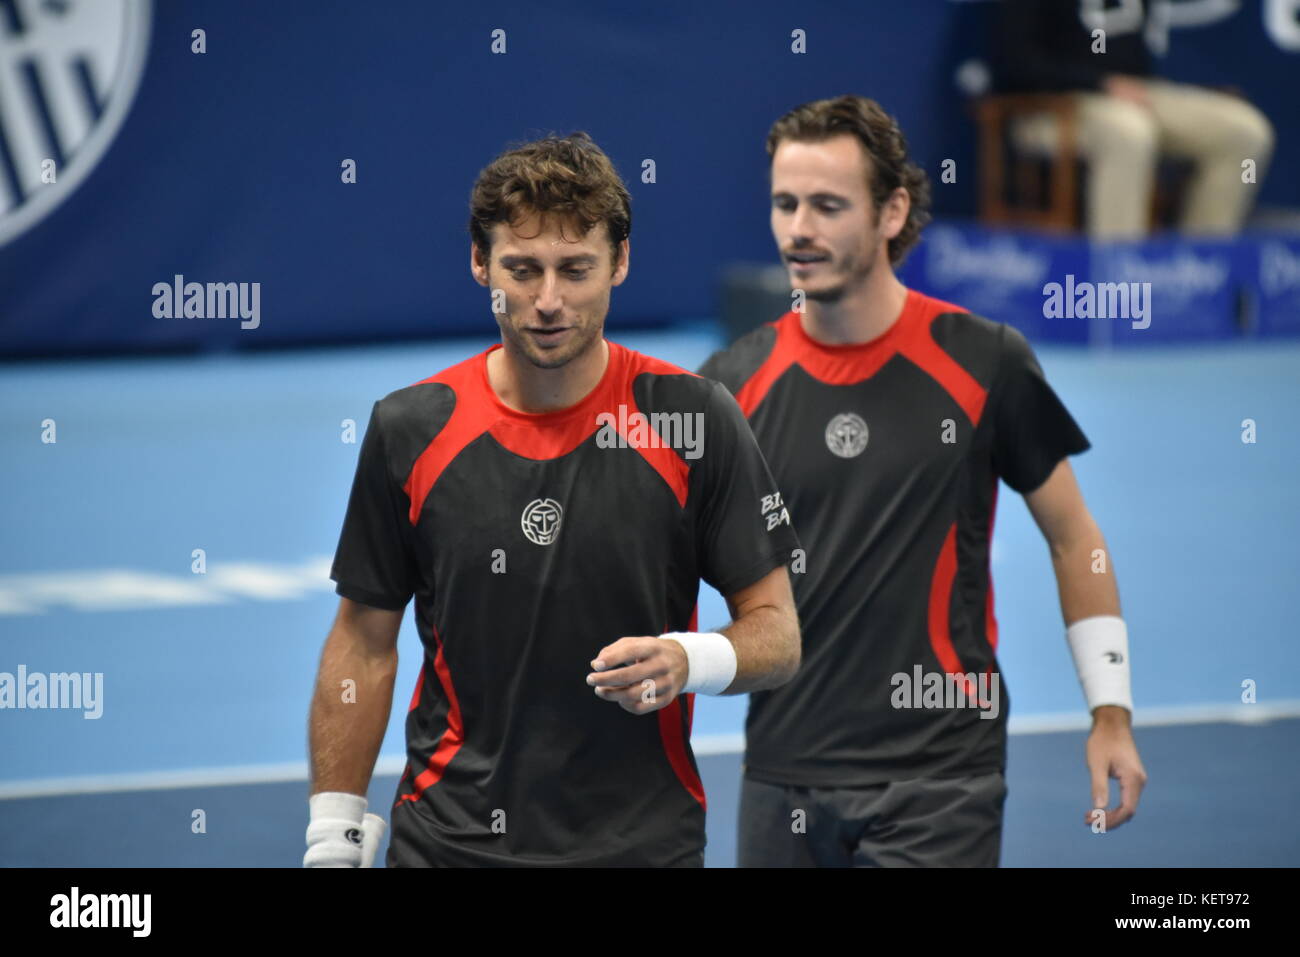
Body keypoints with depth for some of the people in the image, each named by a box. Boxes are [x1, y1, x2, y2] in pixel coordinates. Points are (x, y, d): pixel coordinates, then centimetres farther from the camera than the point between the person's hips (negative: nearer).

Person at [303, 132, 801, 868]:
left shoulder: (694, 420, -6)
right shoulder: (410, 431, -1)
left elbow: (777, 633, -2)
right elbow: (365, 646, 6)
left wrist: (690, 661, -23)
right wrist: (332, 839, 1)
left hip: (645, 841, -1)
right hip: (450, 837, 1)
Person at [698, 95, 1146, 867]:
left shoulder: (984, 362, -3)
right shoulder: (734, 382, 3)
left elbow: (1073, 537, 6)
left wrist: (1112, 713, 3)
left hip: (938, 780, -3)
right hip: (782, 771, 3)